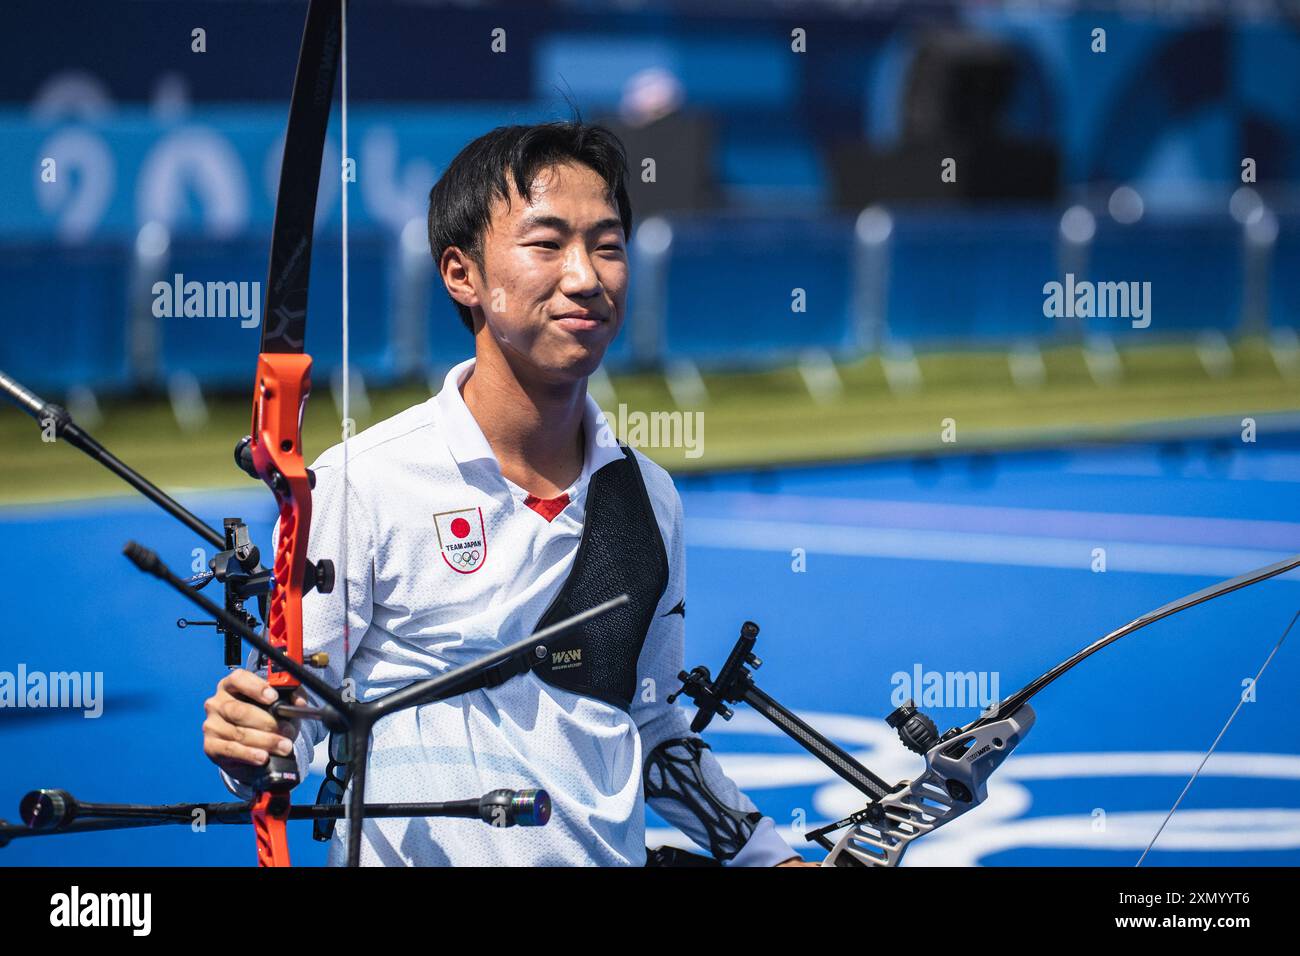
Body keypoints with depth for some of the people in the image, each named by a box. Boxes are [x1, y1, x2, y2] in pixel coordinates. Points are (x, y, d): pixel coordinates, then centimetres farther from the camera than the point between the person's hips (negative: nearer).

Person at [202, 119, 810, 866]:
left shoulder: (648, 496, 10)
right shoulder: (362, 482, -6)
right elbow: (290, 723, -4)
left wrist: (771, 856, 16)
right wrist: (249, 745, -24)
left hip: (611, 856, 4)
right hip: (419, 860, -4)